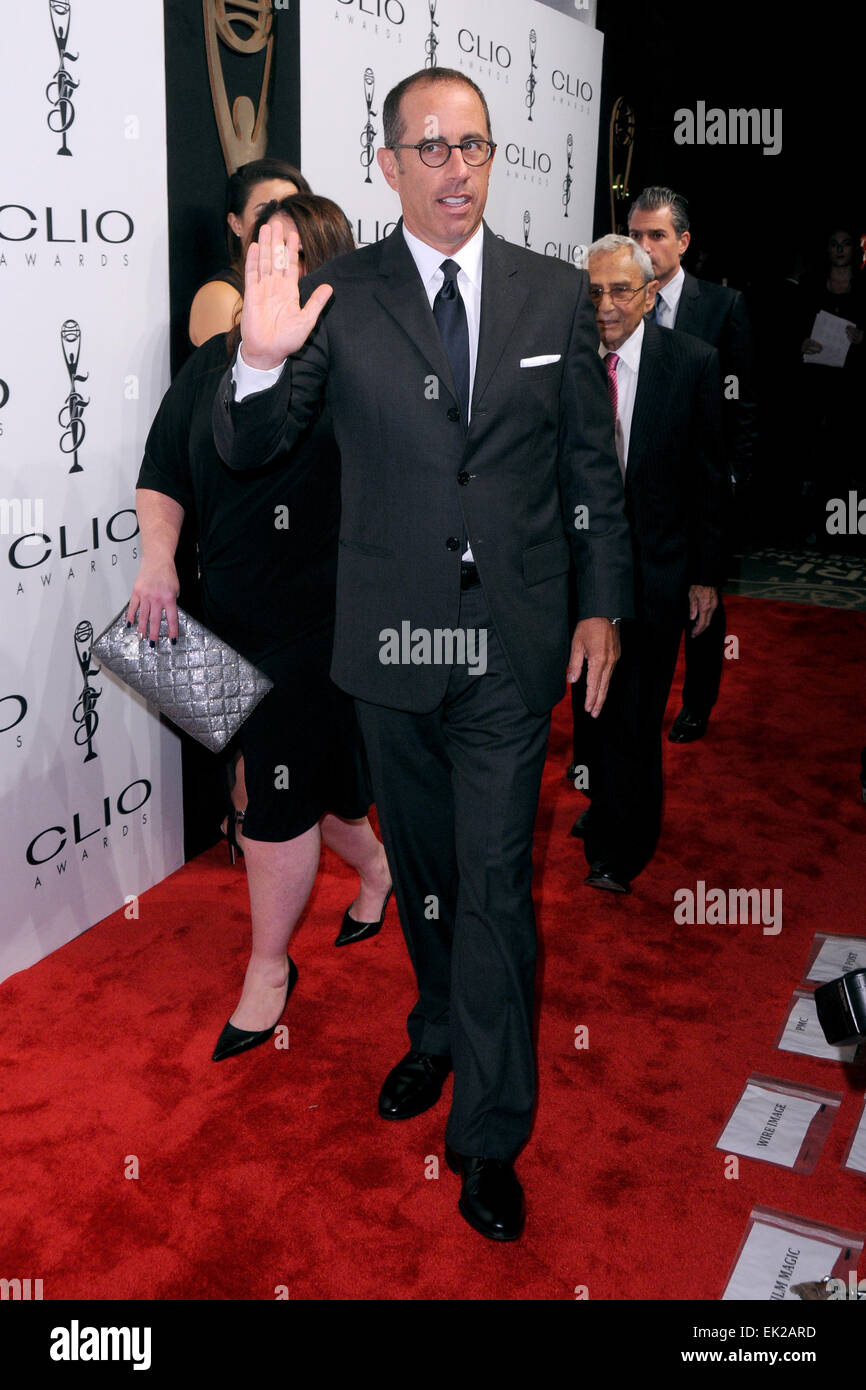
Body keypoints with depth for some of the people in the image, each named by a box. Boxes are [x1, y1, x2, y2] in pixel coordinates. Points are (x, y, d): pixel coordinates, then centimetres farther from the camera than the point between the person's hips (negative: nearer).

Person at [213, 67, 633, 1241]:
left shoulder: (556, 295, 1)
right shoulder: (338, 296, -3)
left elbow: (593, 464, 6)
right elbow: (247, 451, -5)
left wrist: (602, 605, 4)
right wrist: (262, 361, -26)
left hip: (513, 644, -1)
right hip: (390, 638, 1)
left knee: (495, 881, 2)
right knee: (420, 867, 18)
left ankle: (491, 1133, 16)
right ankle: (442, 1031, 43)